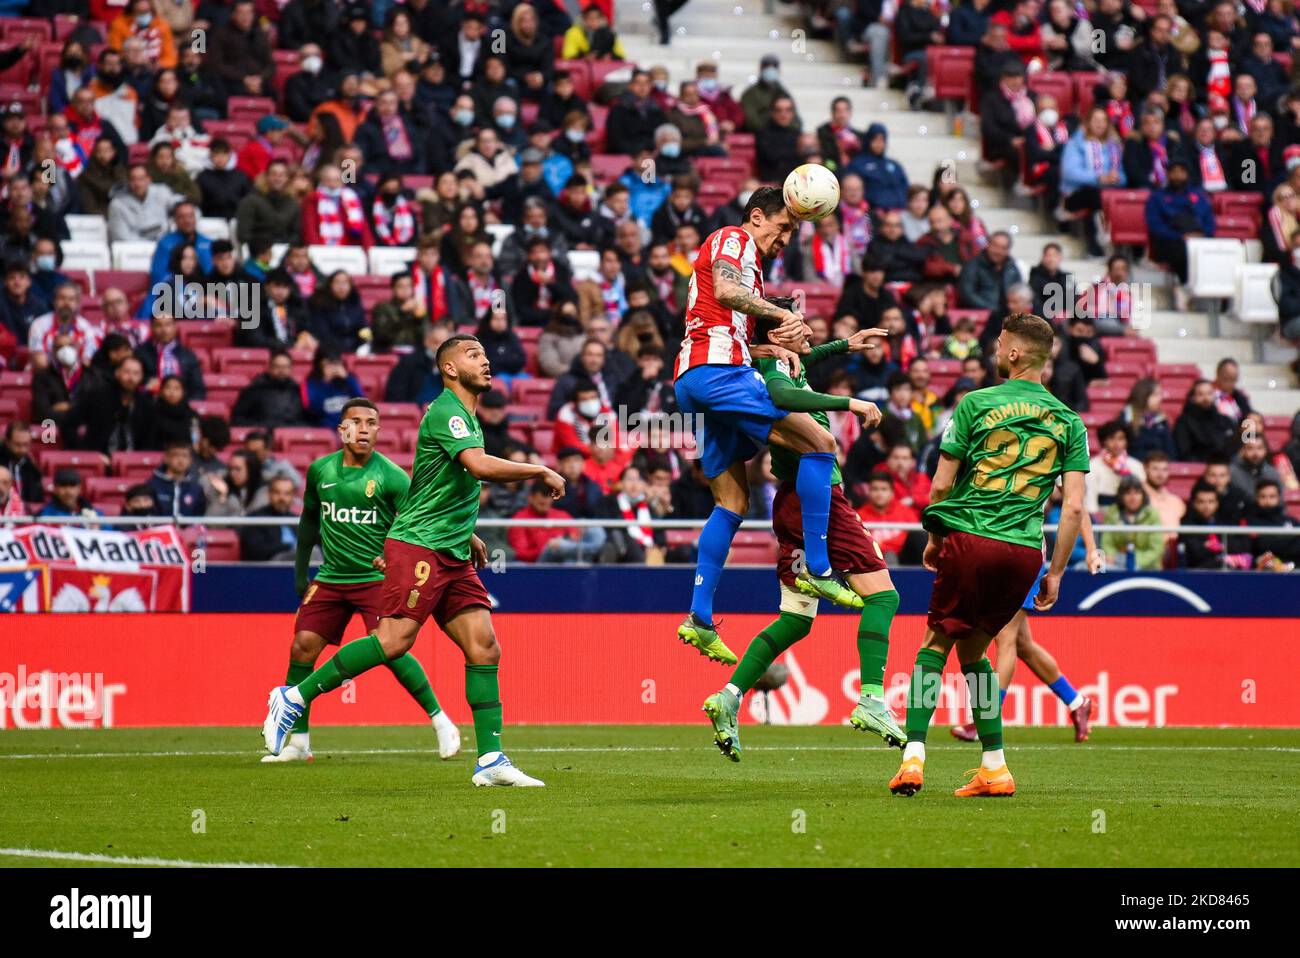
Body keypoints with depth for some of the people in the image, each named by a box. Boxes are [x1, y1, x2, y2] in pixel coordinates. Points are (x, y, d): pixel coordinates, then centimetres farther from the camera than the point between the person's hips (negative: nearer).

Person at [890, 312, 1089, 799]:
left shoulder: (975, 404, 2)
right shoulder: (1068, 421, 10)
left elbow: (941, 485, 2)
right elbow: (1073, 507, 4)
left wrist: (934, 539, 18)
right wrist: (1055, 572, 10)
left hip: (969, 539, -3)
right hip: (1024, 552, 3)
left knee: (936, 643, 7)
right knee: (972, 650, 18)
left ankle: (914, 755, -9)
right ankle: (994, 767, 12)